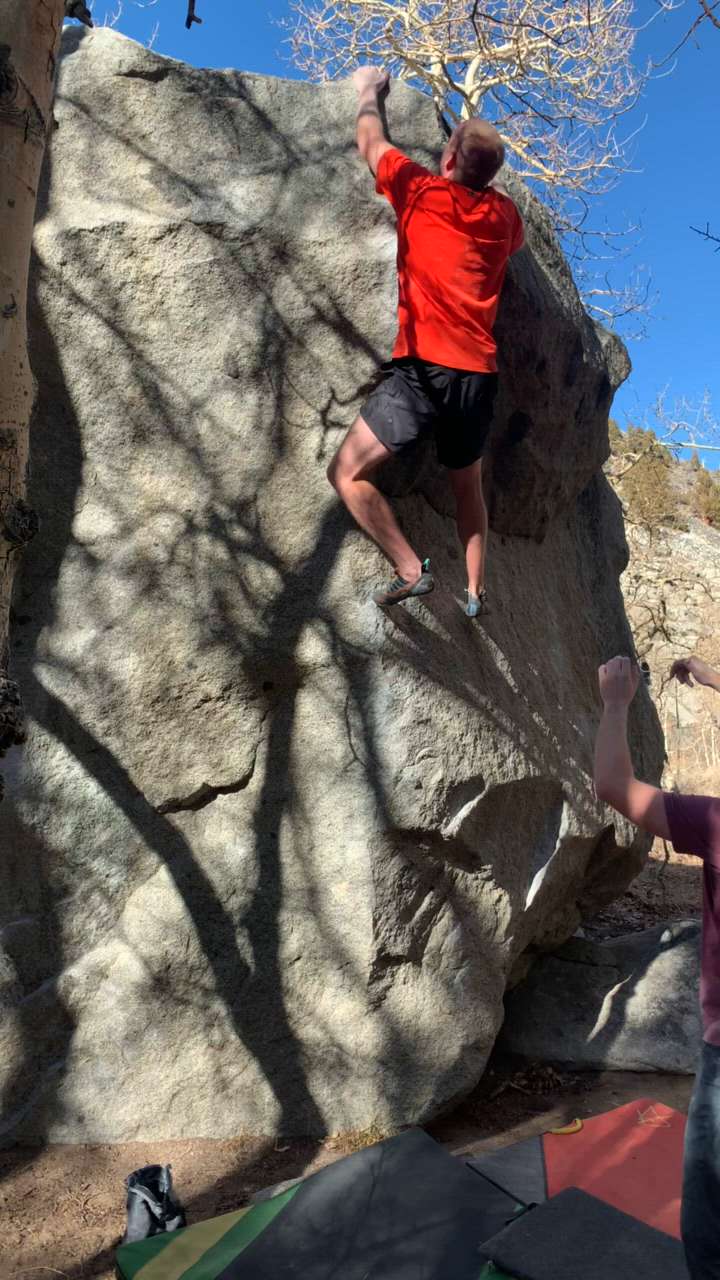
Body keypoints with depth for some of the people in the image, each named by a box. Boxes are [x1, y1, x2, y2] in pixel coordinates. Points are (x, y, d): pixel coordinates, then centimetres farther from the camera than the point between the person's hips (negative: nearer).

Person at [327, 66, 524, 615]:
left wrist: (369, 91, 43)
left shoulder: (420, 190, 5)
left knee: (348, 472, -2)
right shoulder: (505, 215, 16)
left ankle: (412, 570, -14)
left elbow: (371, 141, 23)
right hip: (480, 374, 6)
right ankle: (476, 591, 21)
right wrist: (484, 165, 51)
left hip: (423, 367, -5)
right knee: (468, 485, 24)